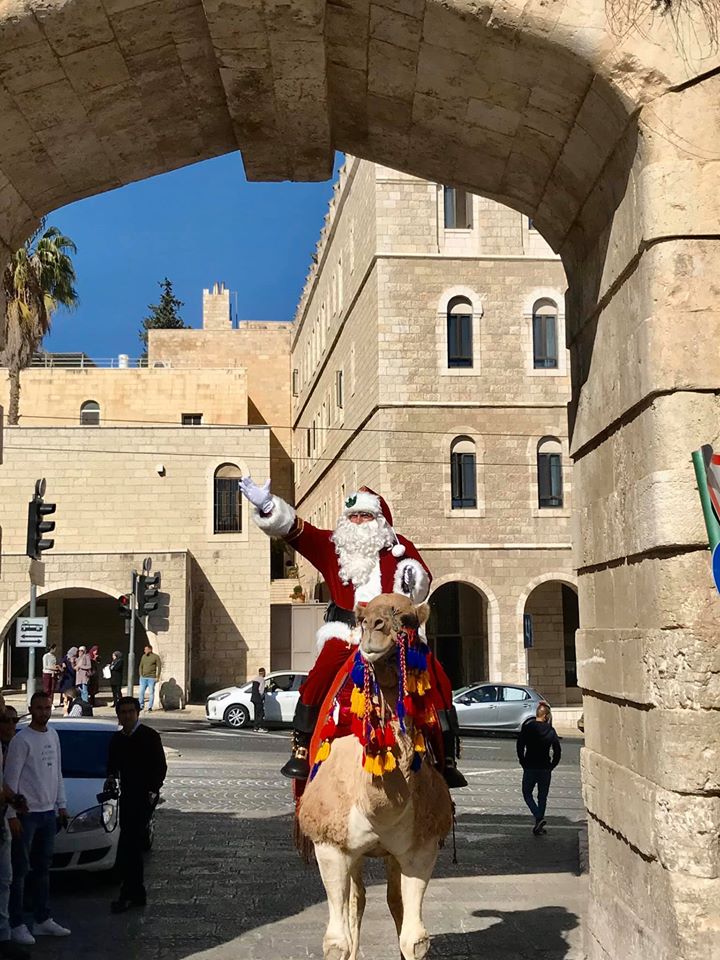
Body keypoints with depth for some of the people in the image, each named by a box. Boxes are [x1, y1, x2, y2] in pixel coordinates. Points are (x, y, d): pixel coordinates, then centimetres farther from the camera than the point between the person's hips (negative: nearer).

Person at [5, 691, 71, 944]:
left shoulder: (53, 735, 10)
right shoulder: (21, 740, -13)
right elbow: (11, 779, -14)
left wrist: (61, 805, 15)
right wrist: (12, 815, -16)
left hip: (48, 812, 7)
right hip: (27, 813, -7)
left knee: (43, 869, 14)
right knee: (19, 870, -1)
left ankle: (43, 920, 22)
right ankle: (17, 925, 5)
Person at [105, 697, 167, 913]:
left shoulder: (150, 736, -8)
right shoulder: (117, 739, 11)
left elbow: (161, 766, -8)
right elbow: (112, 765, 22)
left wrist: (152, 791, -15)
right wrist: (111, 778, 1)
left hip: (144, 796, -7)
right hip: (127, 796, 7)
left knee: (128, 846, -14)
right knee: (133, 846, 11)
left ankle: (127, 895, -11)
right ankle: (138, 894, 19)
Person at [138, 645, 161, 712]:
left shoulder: (156, 657, -5)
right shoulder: (143, 656, 10)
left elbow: (159, 667, -5)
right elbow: (141, 666, 16)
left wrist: (157, 677, -10)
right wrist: (141, 675, 6)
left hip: (152, 678, -4)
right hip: (143, 678, 4)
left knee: (151, 692, -2)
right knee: (141, 692, 0)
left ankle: (150, 707, 4)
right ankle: (141, 706, 12)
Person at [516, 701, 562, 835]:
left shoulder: (527, 728, -5)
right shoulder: (550, 730, -2)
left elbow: (520, 747, -6)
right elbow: (557, 751, -3)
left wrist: (523, 764, 5)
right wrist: (551, 766, 7)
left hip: (530, 768, -2)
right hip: (545, 769, 2)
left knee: (527, 794, 11)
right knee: (542, 797, 13)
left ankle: (539, 818, -10)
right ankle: (539, 825, 15)